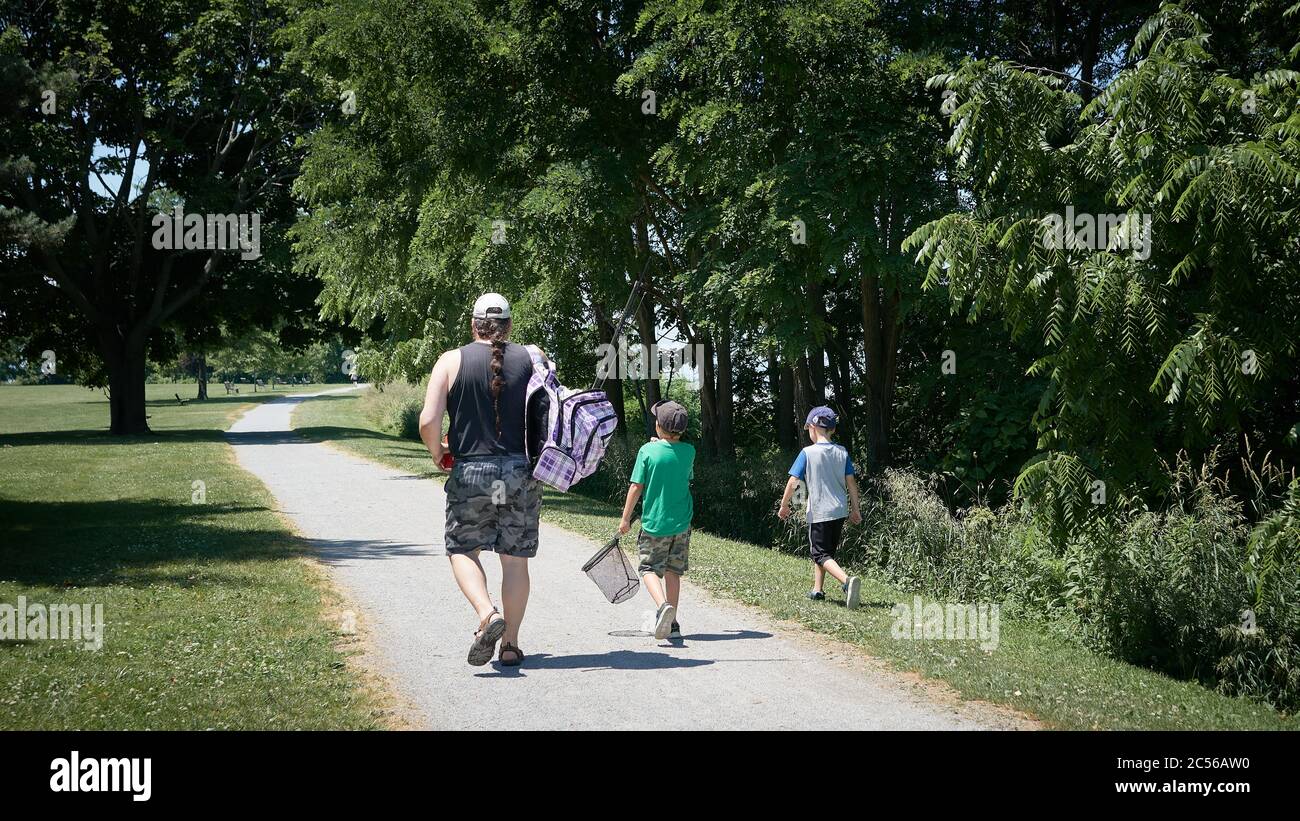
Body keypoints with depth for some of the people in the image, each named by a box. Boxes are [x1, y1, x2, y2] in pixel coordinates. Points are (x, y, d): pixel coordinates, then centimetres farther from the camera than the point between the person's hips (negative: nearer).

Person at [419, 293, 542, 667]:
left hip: (470, 473, -2)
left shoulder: (451, 361, -1)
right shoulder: (531, 359, 3)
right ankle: (511, 644, 12)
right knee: (515, 559, 9)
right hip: (521, 473, 2)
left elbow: (428, 422, -9)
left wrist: (437, 454, 9)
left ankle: (487, 613, -11)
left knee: (462, 550, 13)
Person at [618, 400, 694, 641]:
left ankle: (663, 606, -22)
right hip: (681, 523, 3)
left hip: (653, 523, -3)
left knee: (649, 568, 5)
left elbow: (636, 487, -9)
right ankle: (672, 623, 14)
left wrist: (625, 518, 1)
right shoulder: (688, 451, -2)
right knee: (673, 571, 14)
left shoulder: (648, 450, -10)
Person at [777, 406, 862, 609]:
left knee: (821, 554, -3)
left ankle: (847, 581, -27)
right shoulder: (842, 452, 3)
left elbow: (793, 482, -11)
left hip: (818, 512, -6)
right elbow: (851, 482, 5)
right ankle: (817, 590, 24)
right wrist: (855, 509, 14)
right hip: (839, 511, 6)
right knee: (824, 550, 21)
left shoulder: (808, 453, -10)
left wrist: (784, 505, 2)